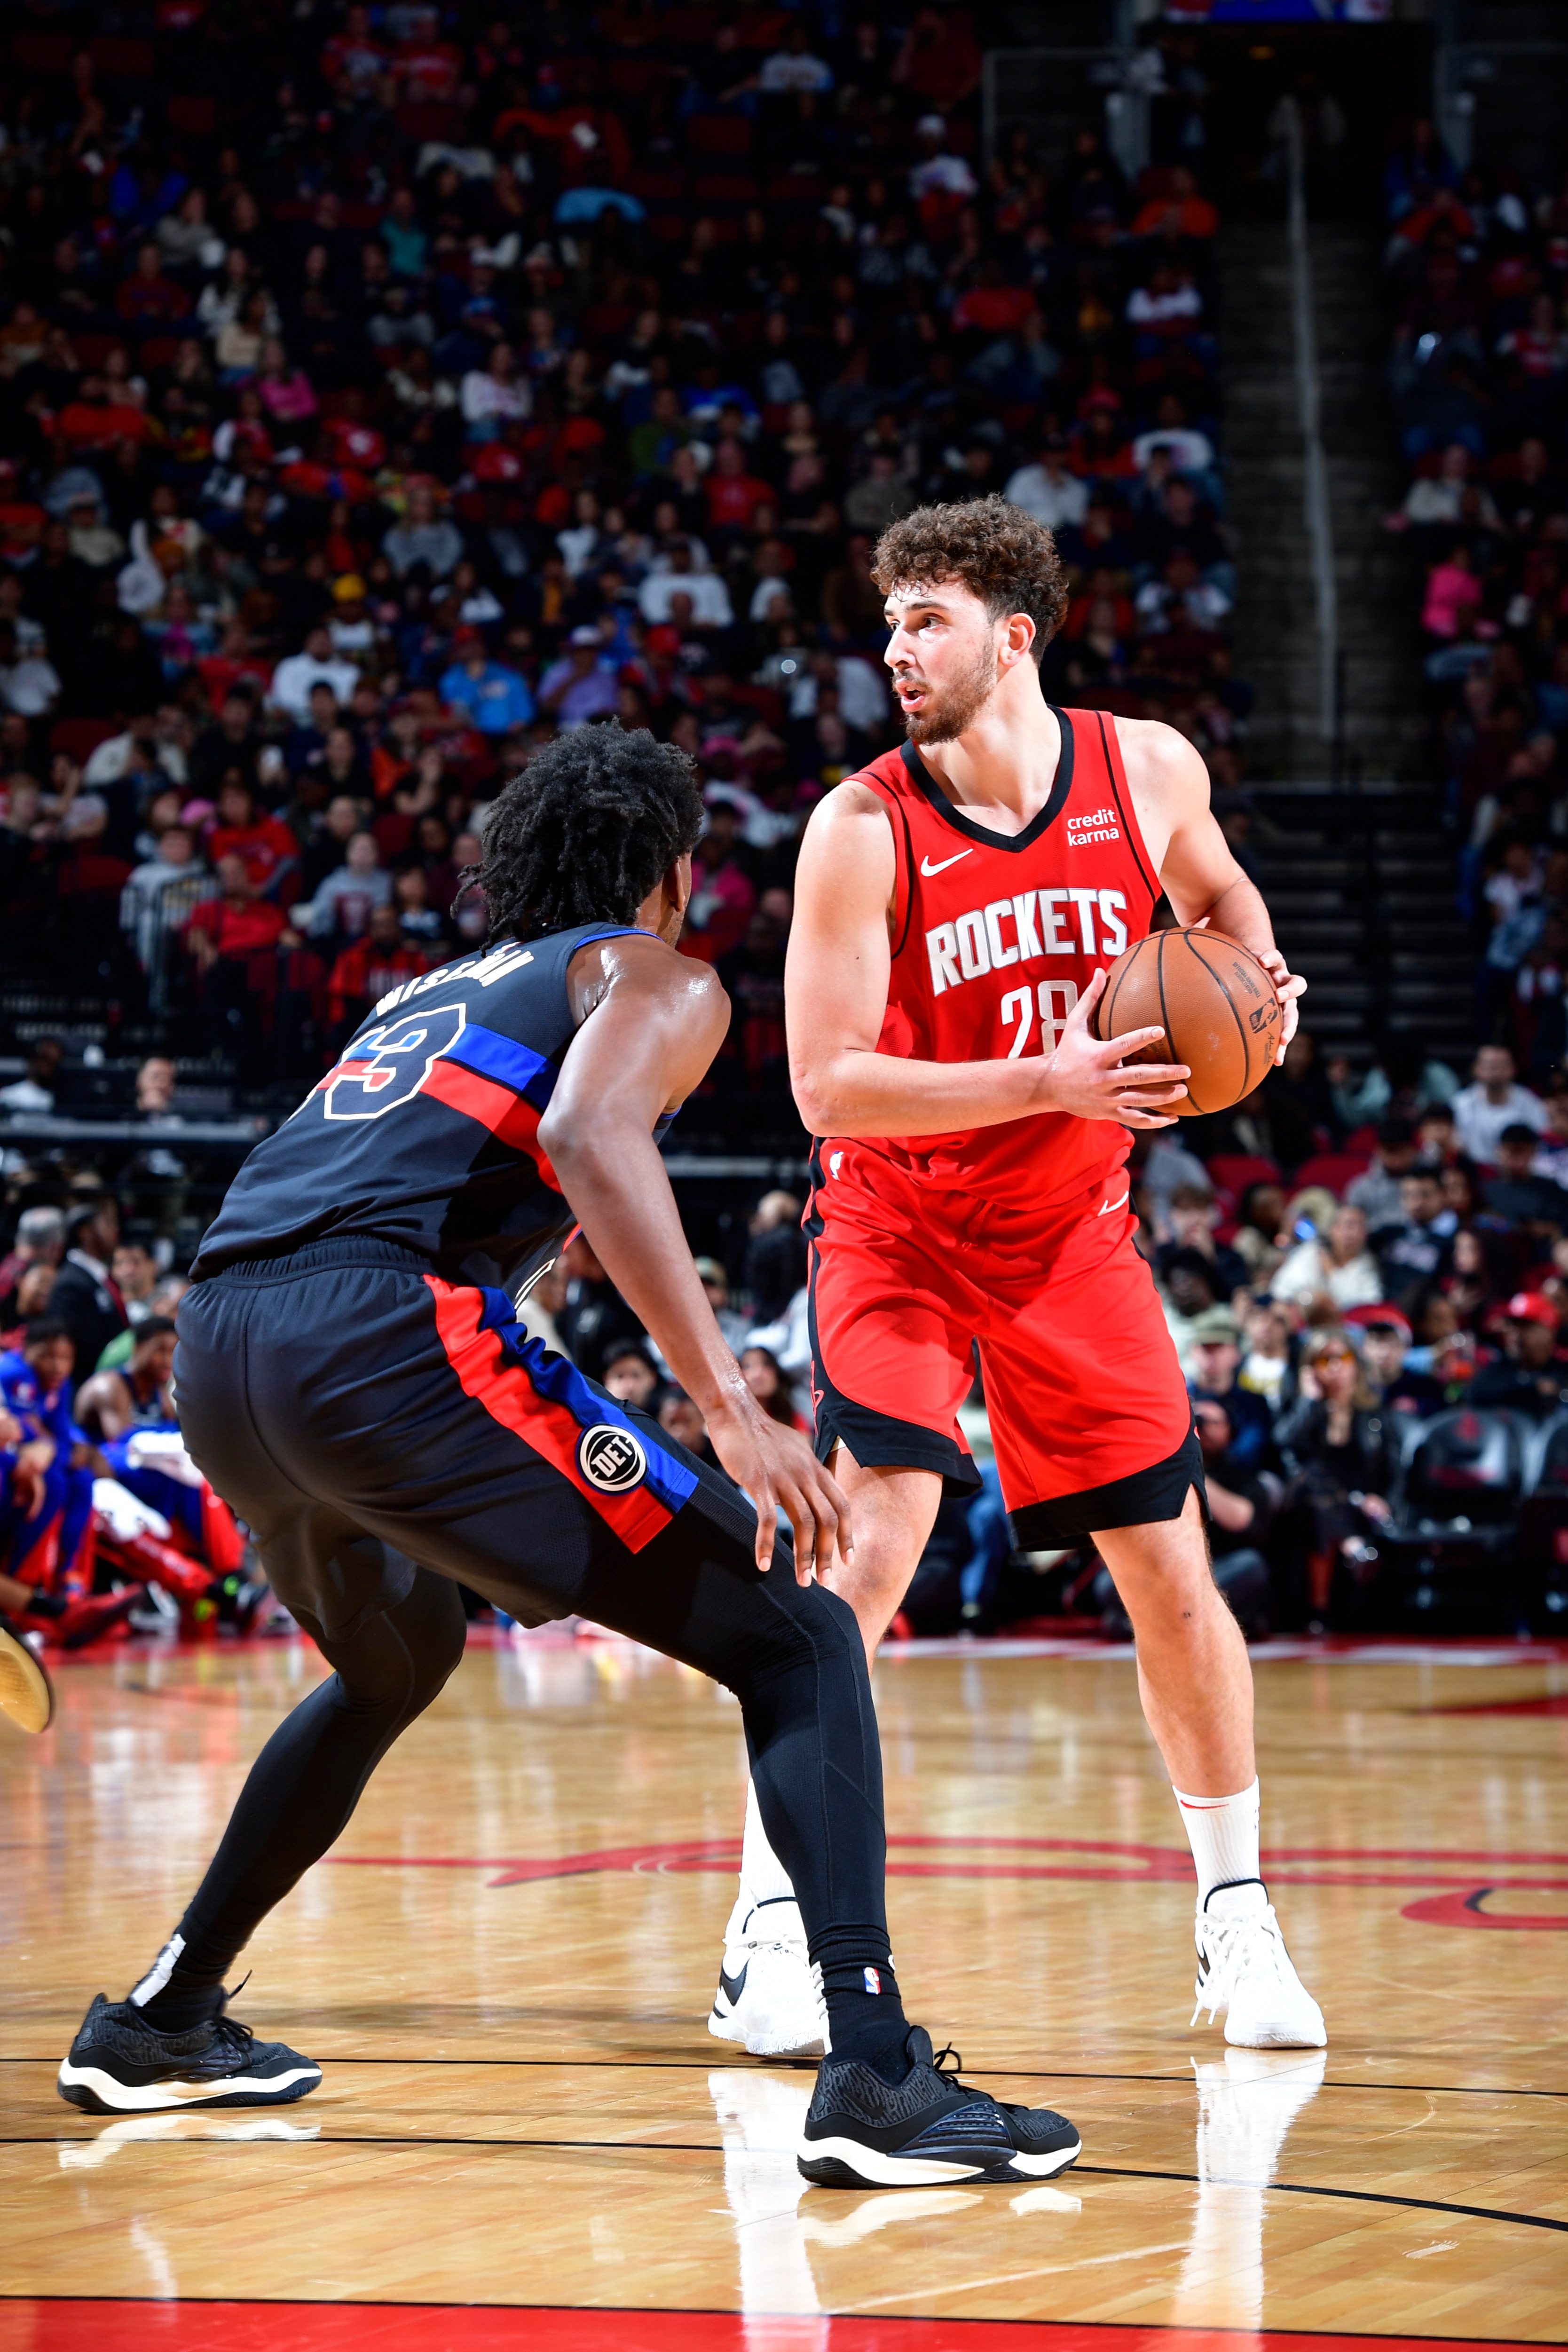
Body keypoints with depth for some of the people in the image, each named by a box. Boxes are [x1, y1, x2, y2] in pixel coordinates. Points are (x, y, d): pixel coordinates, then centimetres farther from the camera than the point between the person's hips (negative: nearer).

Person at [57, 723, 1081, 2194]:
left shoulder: (437, 991, 35)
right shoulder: (655, 979, 13)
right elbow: (590, 1133, -10)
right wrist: (731, 1411, -16)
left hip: (216, 1353, 8)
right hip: (380, 1328, -8)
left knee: (395, 1663, 37)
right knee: (794, 1640, -2)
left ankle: (157, 2023, 40)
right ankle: (878, 2075, -19)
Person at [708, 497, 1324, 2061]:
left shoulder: (1148, 769, -9)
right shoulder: (862, 831, -19)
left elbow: (1216, 891, 14)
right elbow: (826, 1084, -23)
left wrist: (1258, 981, -8)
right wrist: (1047, 1081, -32)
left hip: (1074, 1229, 3)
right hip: (898, 1230, -3)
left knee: (1171, 1573, 4)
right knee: (869, 1550, -19)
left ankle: (1237, 1924, 19)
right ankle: (769, 1931, -11)